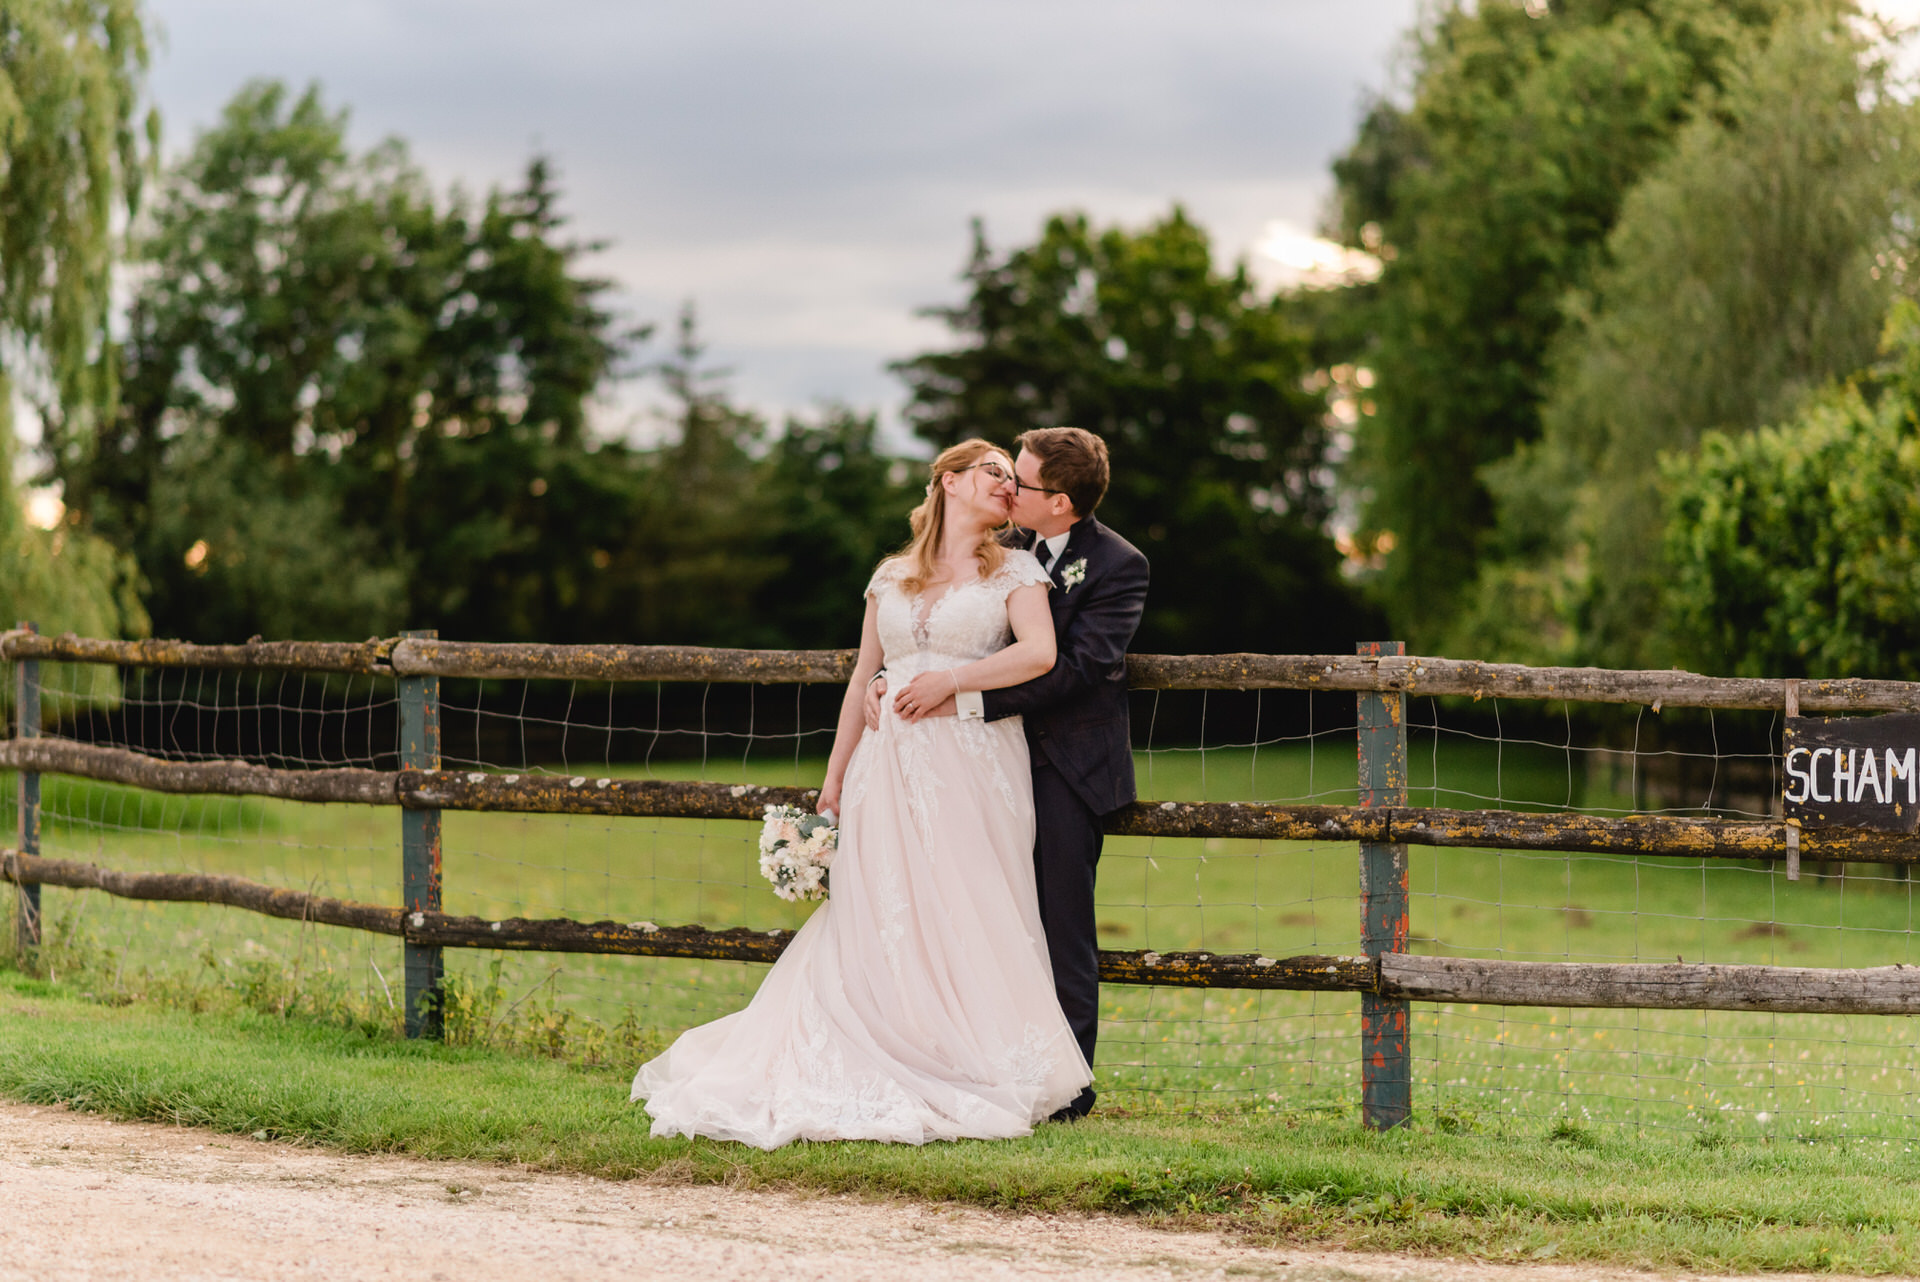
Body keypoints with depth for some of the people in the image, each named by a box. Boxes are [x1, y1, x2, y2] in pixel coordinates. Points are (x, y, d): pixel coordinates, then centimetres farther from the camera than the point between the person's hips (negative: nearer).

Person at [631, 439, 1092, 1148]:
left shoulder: (1015, 570, 6)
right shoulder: (891, 577, 16)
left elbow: (1039, 651, -11)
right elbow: (863, 678, 18)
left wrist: (950, 679, -13)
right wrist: (835, 777, 15)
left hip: (974, 768, -3)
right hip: (890, 767, 3)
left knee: (966, 923, -8)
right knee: (875, 924, -2)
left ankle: (973, 1075, -4)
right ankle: (874, 1076, 0)